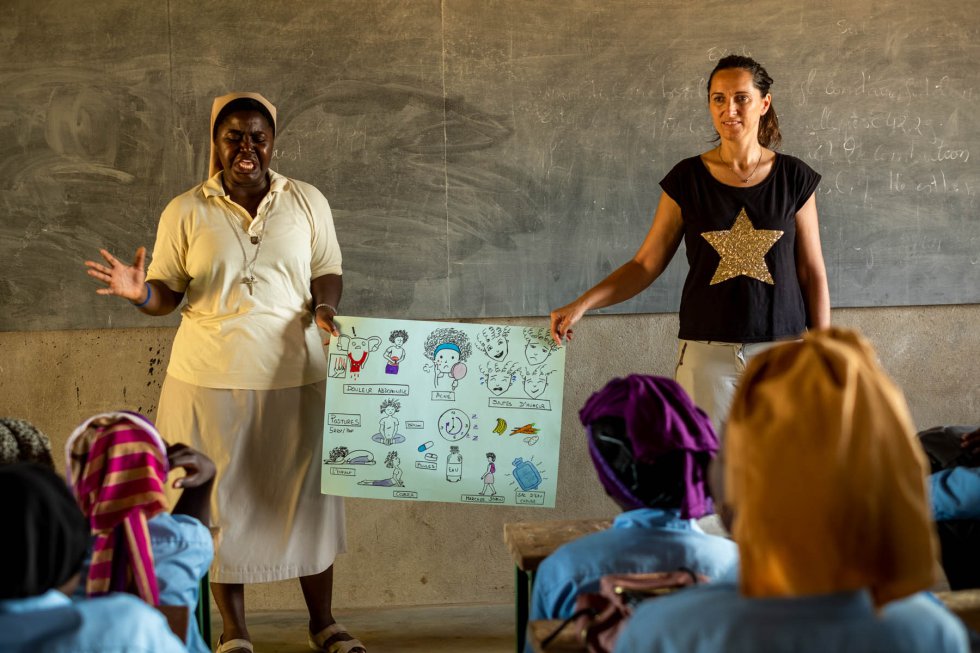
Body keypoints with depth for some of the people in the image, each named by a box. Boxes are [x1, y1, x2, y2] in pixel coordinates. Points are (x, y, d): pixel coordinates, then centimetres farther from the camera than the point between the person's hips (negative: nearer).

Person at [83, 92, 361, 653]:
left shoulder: (308, 202, 3)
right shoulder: (186, 212, 0)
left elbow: (328, 274, 9)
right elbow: (167, 292, 3)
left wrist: (323, 307, -12)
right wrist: (138, 292, -19)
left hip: (293, 379, 1)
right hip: (210, 381, -1)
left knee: (306, 498, 8)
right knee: (222, 501, 6)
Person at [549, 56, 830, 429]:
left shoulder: (793, 178, 1)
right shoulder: (688, 179, 1)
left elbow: (812, 272, 4)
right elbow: (646, 264, 2)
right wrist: (581, 305, -10)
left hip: (780, 348, 0)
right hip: (706, 354, 0)